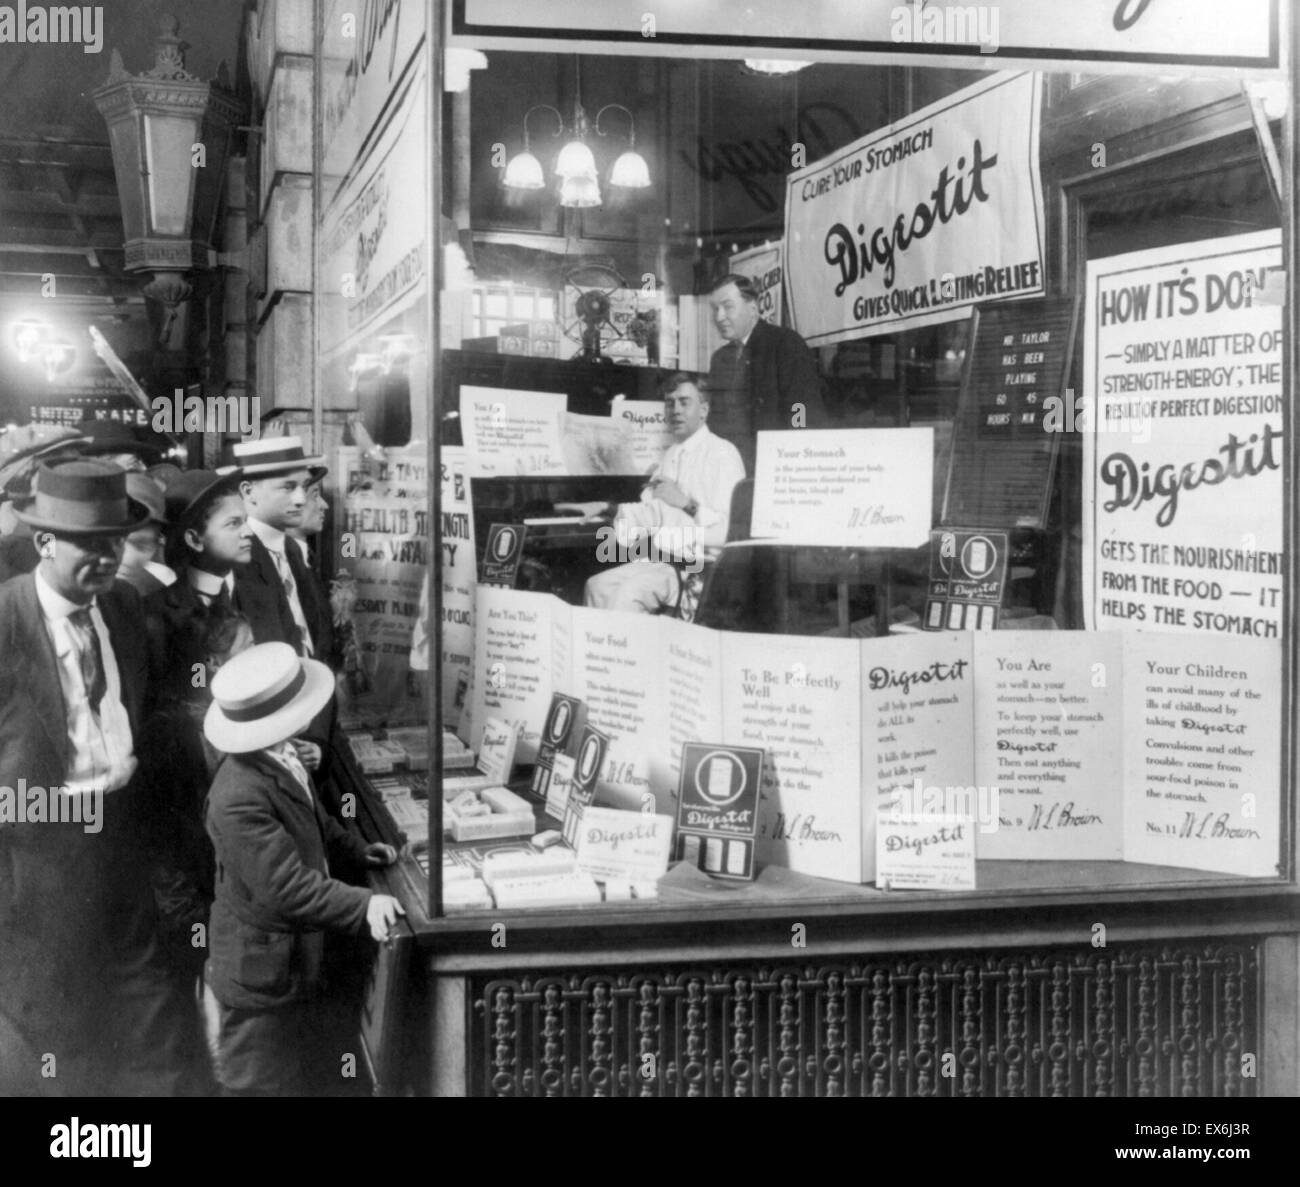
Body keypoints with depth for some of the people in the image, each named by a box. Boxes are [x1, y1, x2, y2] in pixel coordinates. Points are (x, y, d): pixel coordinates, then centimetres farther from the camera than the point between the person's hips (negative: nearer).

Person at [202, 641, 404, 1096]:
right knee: (260, 1081, 8)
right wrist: (362, 904, -32)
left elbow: (312, 819, 18)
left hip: (296, 955, 9)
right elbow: (285, 887, -31)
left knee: (297, 1070, 23)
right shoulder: (241, 797, -31)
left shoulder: (280, 758, -1)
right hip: (262, 968, -9)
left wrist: (356, 850, 8)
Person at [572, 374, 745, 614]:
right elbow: (650, 511, 27)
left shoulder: (722, 453, -5)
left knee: (628, 590, -28)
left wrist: (687, 503, -16)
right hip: (659, 561, 8)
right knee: (597, 586, -13)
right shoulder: (670, 455, 22)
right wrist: (602, 508, 17)